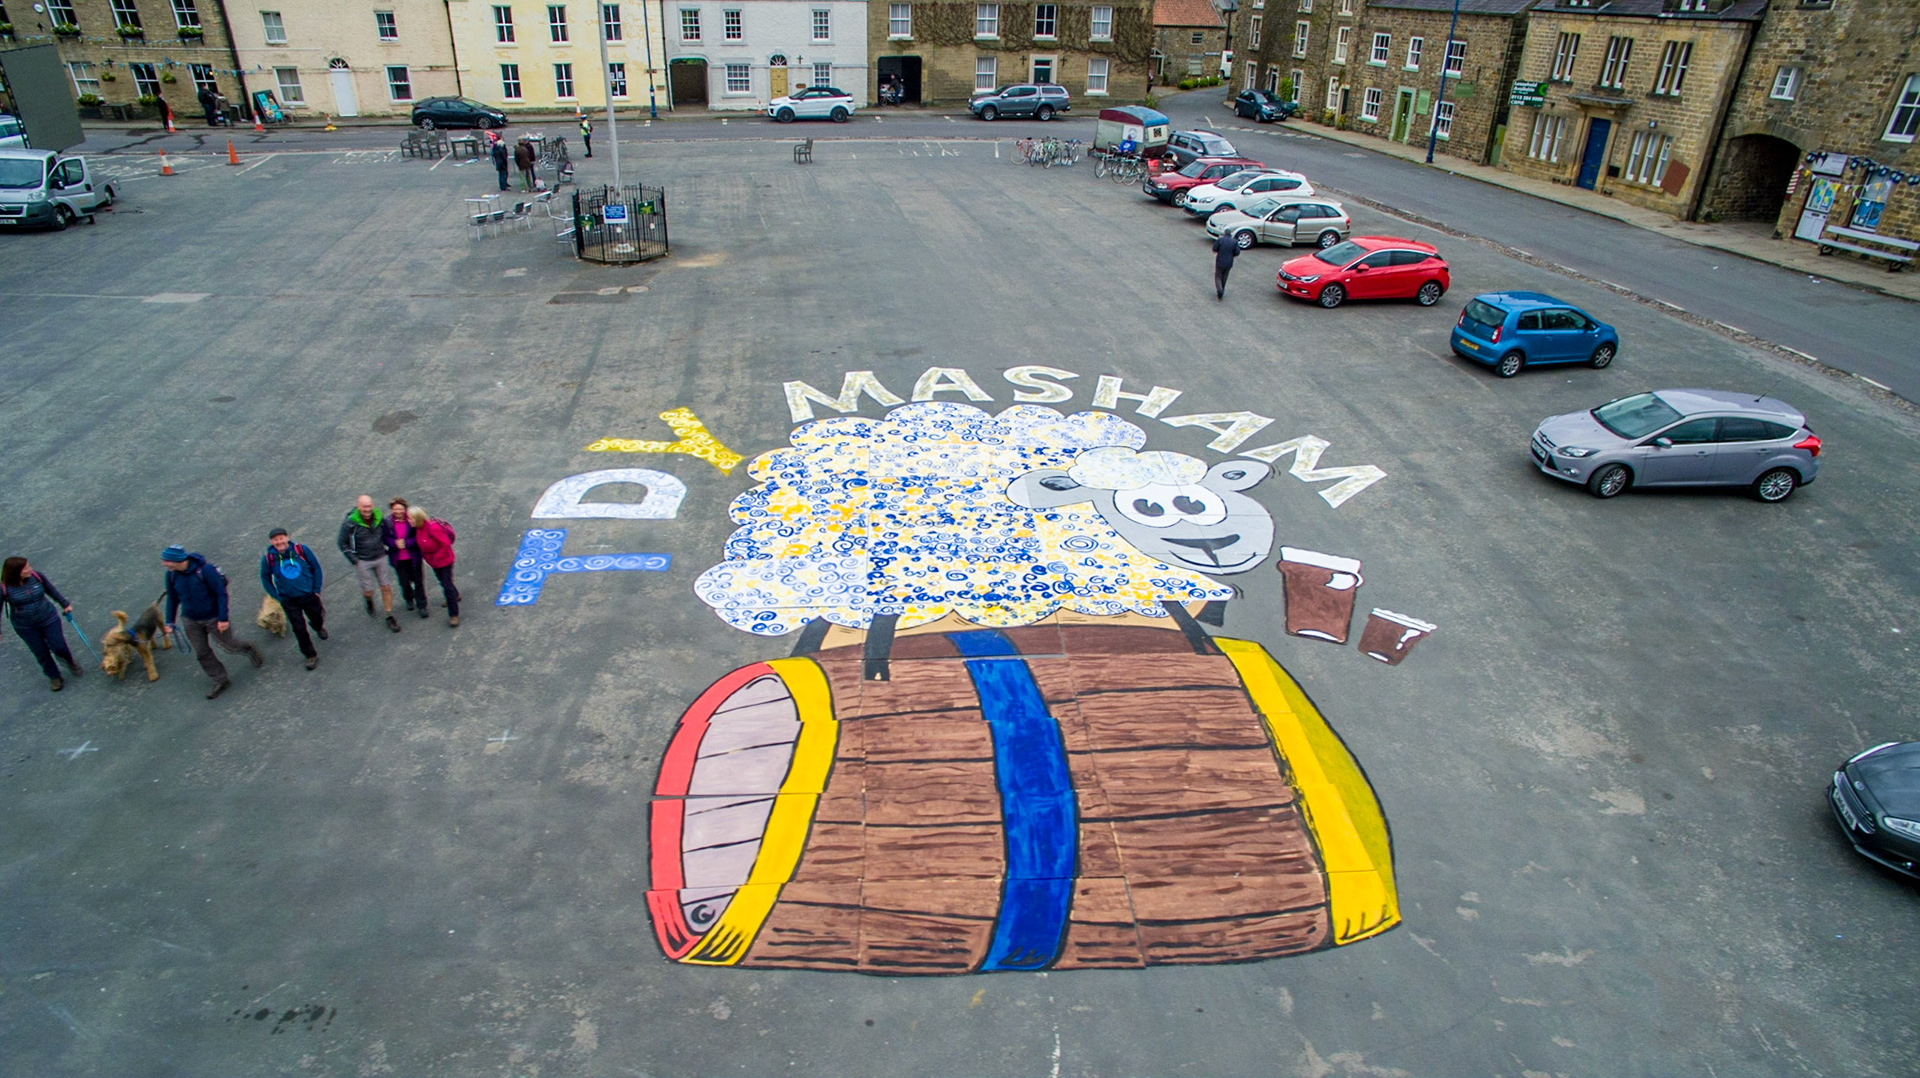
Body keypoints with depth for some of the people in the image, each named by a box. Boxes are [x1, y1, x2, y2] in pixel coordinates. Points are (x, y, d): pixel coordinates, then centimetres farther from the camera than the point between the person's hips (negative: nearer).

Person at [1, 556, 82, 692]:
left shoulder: (36, 577, -15)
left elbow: (51, 589, 4)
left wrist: (65, 604, 13)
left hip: (48, 619, 1)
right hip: (26, 627, -1)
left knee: (58, 647, 3)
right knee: (41, 653, 11)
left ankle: (70, 661, 37)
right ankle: (54, 677, 33)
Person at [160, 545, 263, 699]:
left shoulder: (205, 570, -26)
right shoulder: (171, 575, -9)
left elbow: (221, 593, -20)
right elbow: (172, 599, 6)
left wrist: (223, 618, -21)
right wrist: (169, 622, 4)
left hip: (213, 618, -5)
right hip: (191, 621, 5)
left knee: (228, 644, 10)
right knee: (201, 653, 10)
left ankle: (250, 650, 43)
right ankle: (220, 680, 26)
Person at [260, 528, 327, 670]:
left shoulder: (301, 549, -15)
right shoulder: (268, 558, -14)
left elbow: (315, 567, -2)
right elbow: (265, 579, 2)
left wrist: (317, 589, -1)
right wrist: (278, 598, -2)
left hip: (309, 595, 1)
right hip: (289, 601, 0)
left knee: (317, 619, 20)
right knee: (299, 629, 1)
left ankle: (319, 628, 58)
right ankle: (311, 656, 19)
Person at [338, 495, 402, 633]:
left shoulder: (378, 517, -6)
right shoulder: (350, 523, -18)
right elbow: (343, 544, -7)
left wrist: (386, 549, 10)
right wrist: (354, 561, -9)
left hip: (380, 558, 3)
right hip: (363, 562, -3)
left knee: (386, 587, 4)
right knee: (368, 591, 3)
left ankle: (389, 616, 18)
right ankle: (369, 600, 41)